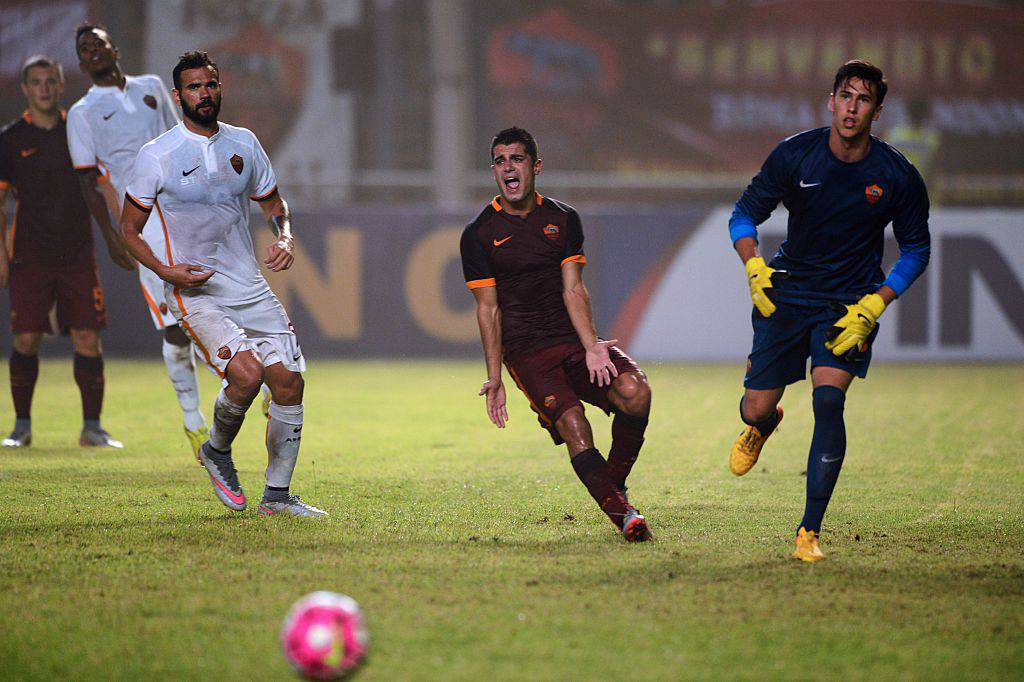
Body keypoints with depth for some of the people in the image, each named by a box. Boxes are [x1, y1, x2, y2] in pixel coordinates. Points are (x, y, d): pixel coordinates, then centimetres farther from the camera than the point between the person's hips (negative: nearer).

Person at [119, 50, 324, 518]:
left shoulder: (243, 144, 9)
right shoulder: (157, 156, -6)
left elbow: (273, 203, 23)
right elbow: (129, 229, 1)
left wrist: (285, 236, 1)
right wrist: (165, 271, -15)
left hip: (251, 288, 5)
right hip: (195, 292, -5)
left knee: (289, 381, -3)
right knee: (246, 373, -25)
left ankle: (277, 495, 12)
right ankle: (217, 451, 5)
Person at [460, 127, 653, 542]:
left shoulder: (563, 219, 9)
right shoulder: (479, 235, 2)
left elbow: (573, 290, 2)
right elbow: (488, 309, 1)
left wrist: (592, 348, -13)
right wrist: (494, 376, -6)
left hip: (573, 338, 3)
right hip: (526, 353, -3)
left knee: (635, 392, -23)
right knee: (574, 426, -25)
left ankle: (615, 485, -4)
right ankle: (621, 514, -19)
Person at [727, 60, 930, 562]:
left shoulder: (898, 177, -10)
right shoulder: (794, 155, -9)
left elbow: (916, 249, 1)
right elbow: (745, 214, 3)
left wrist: (873, 306, -10)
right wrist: (755, 269, -13)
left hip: (850, 304, -1)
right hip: (786, 294, 1)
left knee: (828, 400, -21)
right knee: (756, 408, 1)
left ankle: (810, 532, -13)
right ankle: (761, 428, 45)